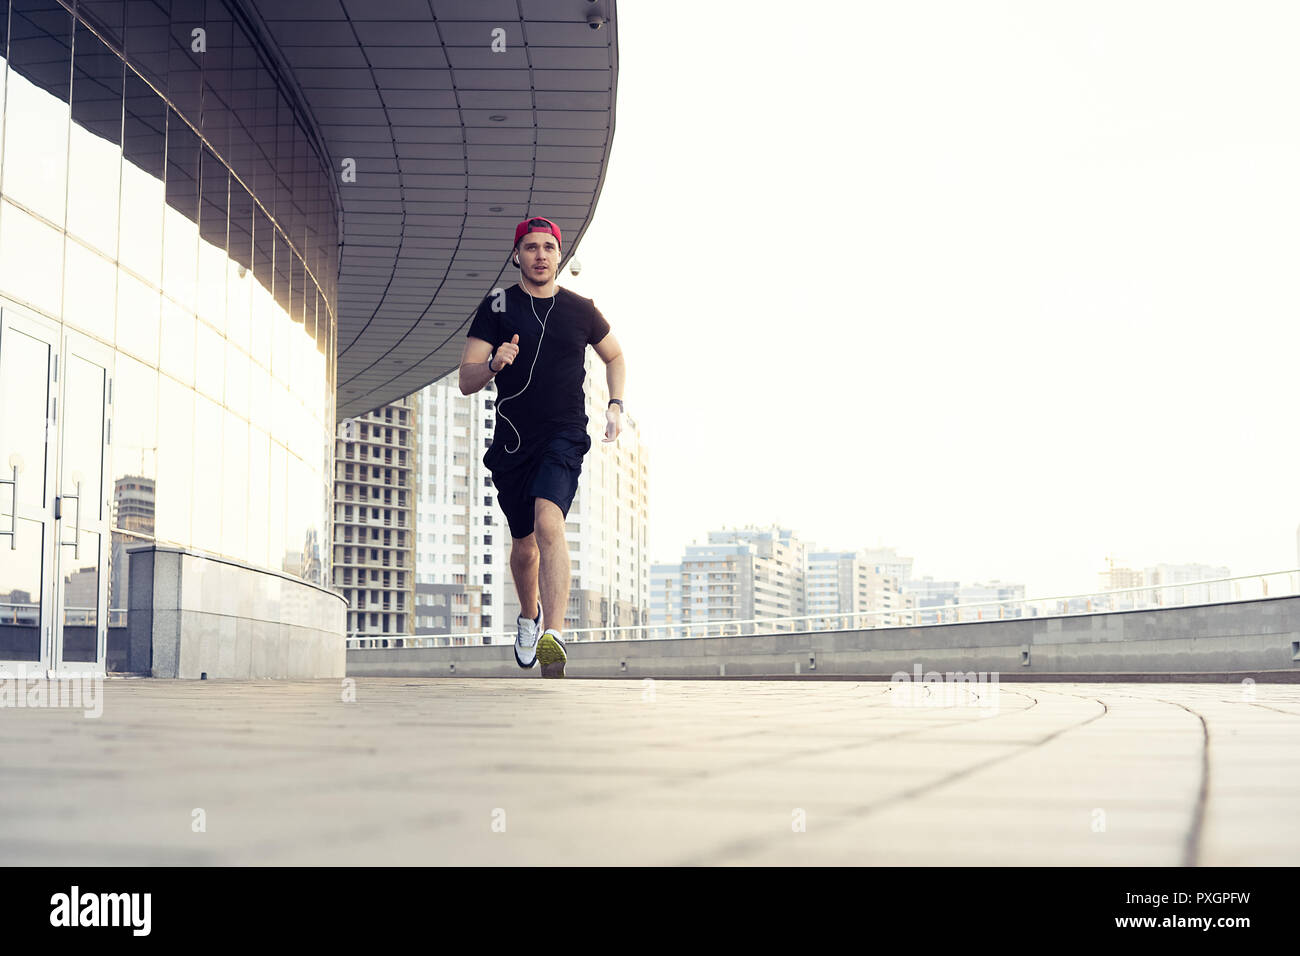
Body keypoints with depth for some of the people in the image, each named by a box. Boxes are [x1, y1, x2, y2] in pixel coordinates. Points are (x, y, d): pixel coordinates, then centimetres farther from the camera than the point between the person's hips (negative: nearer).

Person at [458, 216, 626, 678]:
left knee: (549, 522, -26)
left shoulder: (581, 310, 6)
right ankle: (528, 615, 43)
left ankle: (553, 636, -35)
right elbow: (466, 381, -1)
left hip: (564, 437, -1)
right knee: (524, 543, 12)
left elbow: (615, 356, 25)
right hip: (511, 440, 2)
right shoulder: (497, 306, 3)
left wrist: (615, 405, 10)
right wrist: (493, 364, -22)